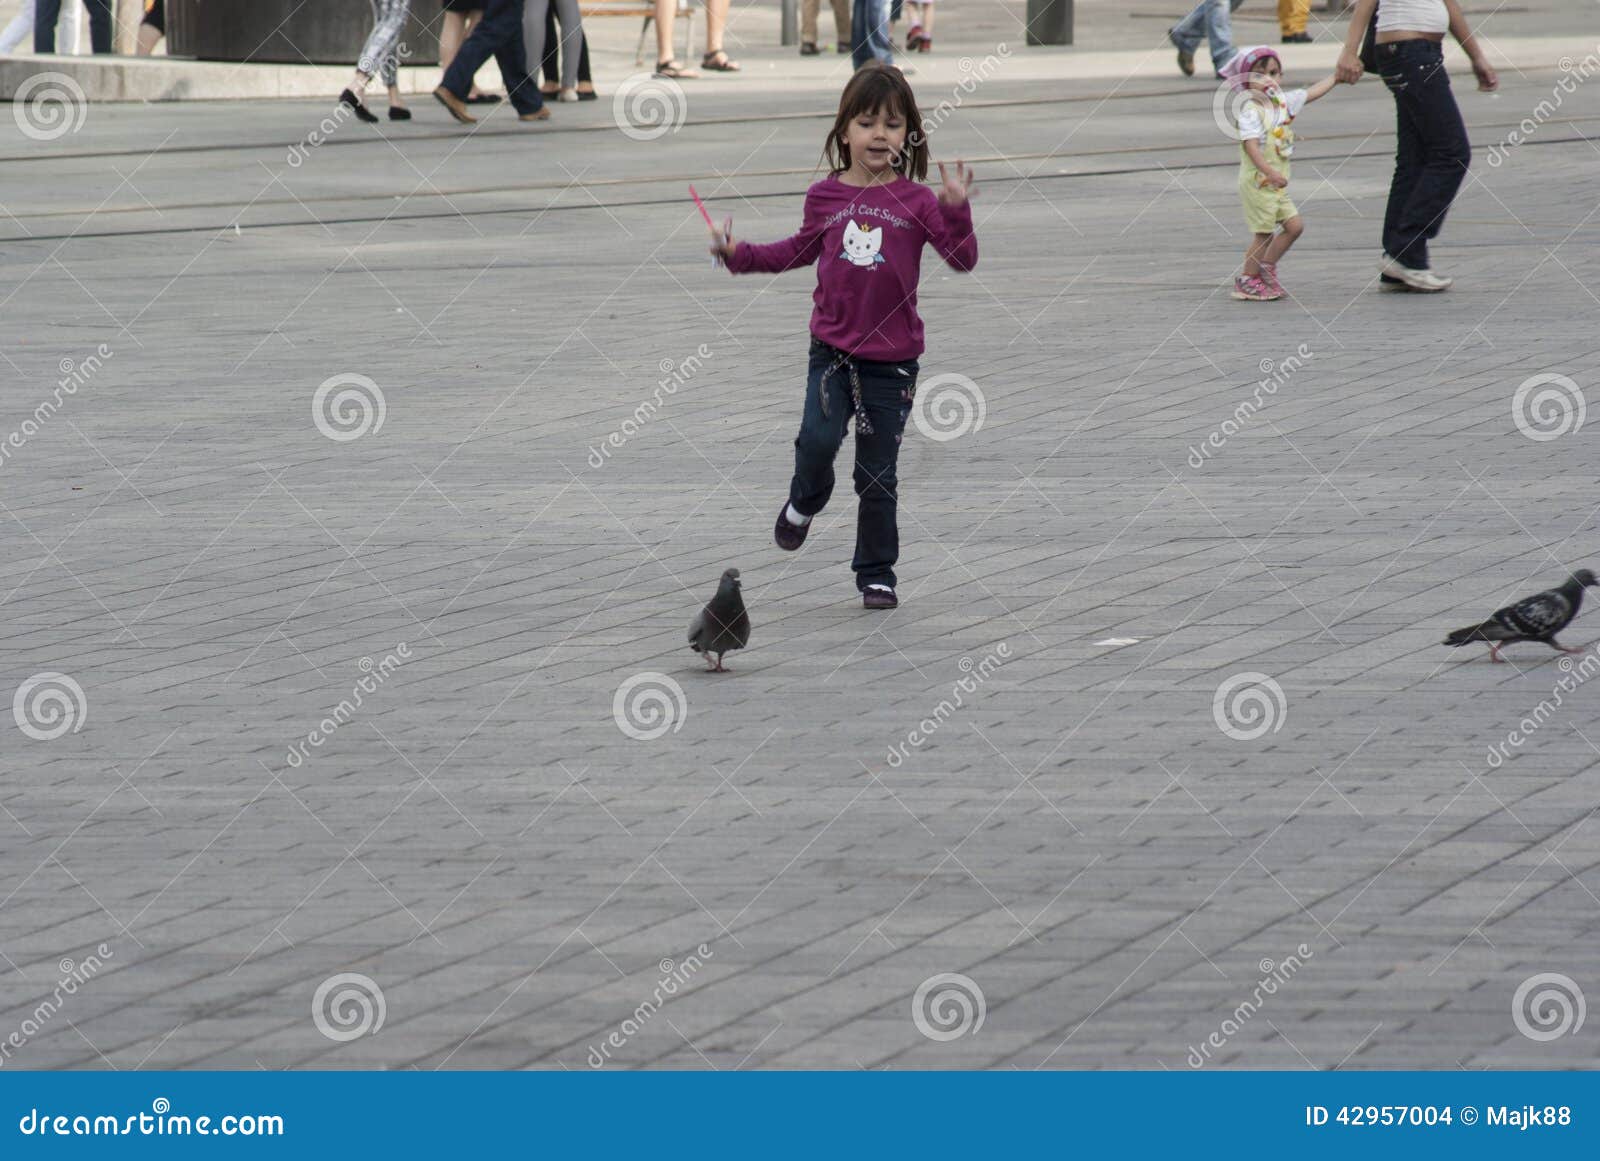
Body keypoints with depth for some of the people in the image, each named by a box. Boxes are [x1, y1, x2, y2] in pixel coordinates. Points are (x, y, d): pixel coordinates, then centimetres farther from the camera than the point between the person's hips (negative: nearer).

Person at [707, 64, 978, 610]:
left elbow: (962, 258, -10)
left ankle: (877, 573, 18)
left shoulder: (916, 201, -4)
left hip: (891, 358, -1)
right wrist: (740, 254, 15)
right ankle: (805, 502, 13)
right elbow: (802, 249, 23)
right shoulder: (825, 197, 4)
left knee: (878, 474, 4)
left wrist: (956, 208, -25)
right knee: (818, 438, -21)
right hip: (832, 349, 1)